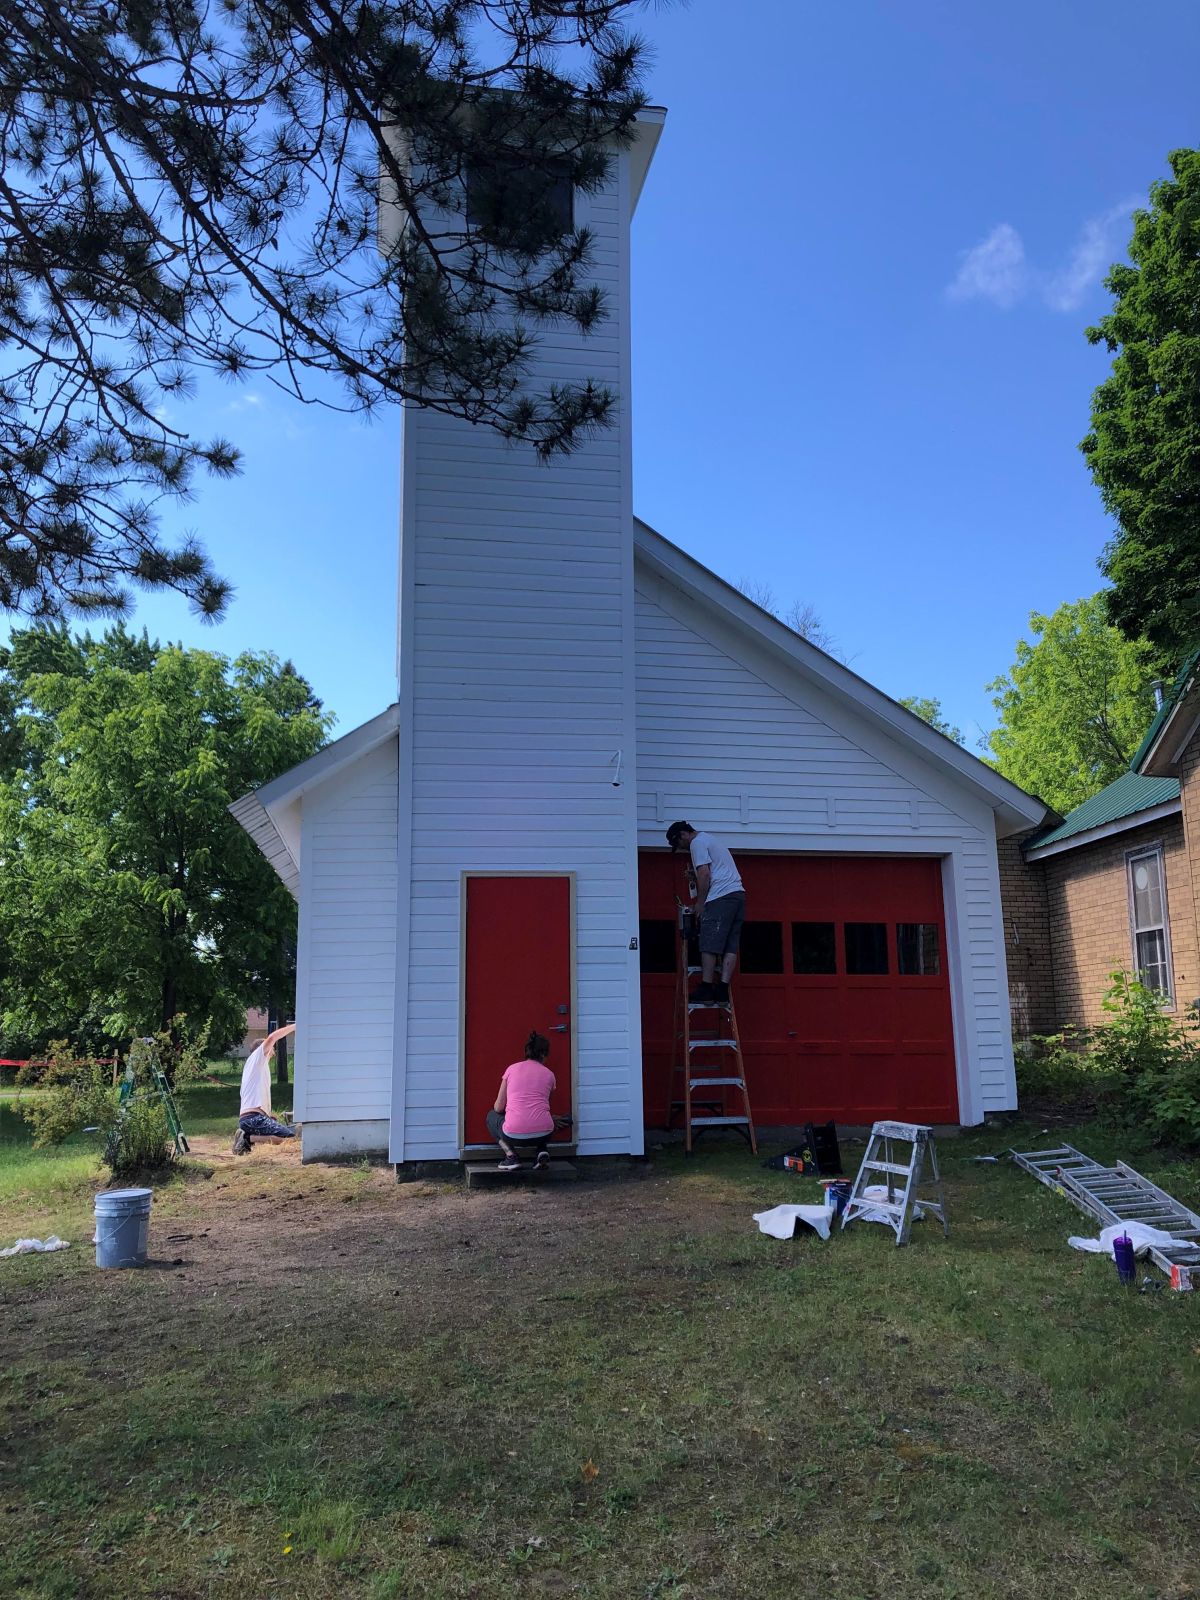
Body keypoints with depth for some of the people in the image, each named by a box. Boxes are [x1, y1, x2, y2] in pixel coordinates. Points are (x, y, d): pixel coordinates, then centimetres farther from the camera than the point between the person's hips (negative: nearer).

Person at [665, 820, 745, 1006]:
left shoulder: (697, 843, -2)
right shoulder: (710, 839, 28)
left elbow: (705, 875, -11)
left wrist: (700, 903, -5)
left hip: (720, 897, -9)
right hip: (738, 895, 9)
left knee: (709, 946, -6)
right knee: (730, 947, 2)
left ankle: (706, 989, -7)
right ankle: (723, 990, -1)